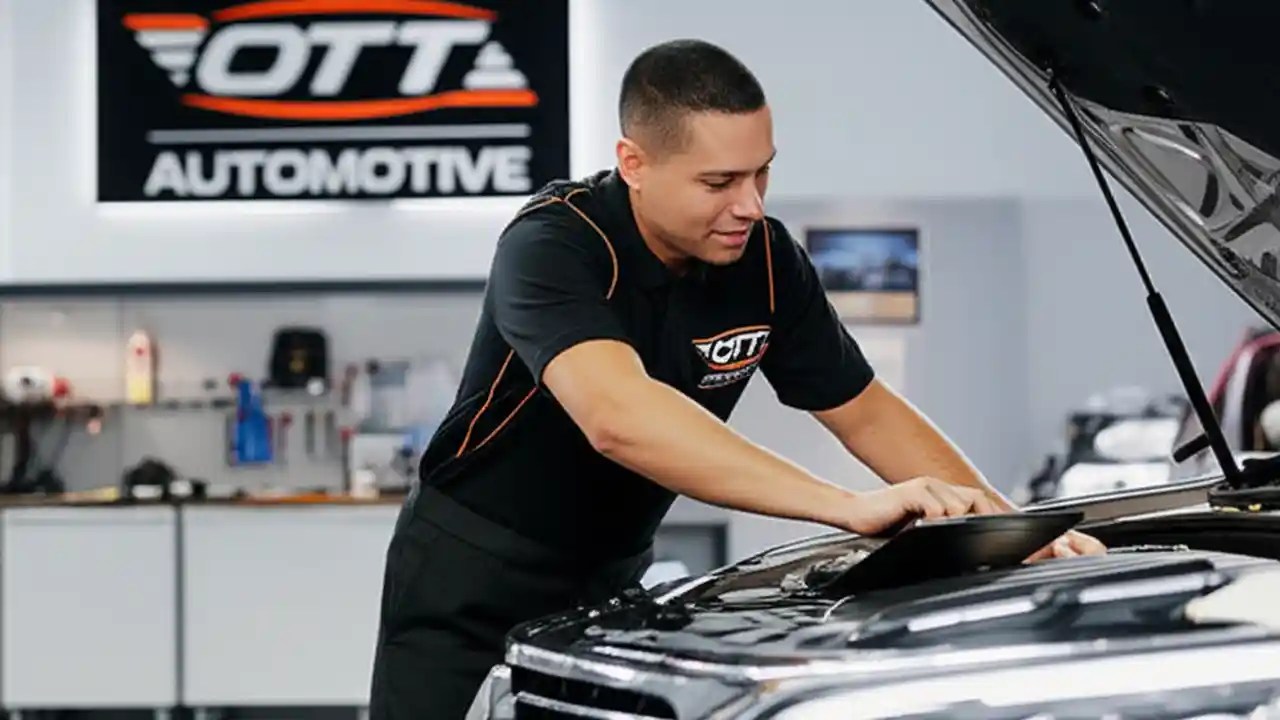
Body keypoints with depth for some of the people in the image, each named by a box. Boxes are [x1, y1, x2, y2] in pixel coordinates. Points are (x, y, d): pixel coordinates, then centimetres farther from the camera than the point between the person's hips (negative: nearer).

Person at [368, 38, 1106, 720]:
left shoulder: (767, 259, -9)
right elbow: (617, 418, -45)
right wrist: (852, 507, -51)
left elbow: (867, 411, 2)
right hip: (471, 587, -5)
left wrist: (1007, 522, -12)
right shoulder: (553, 246, -28)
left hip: (611, 582, 5)